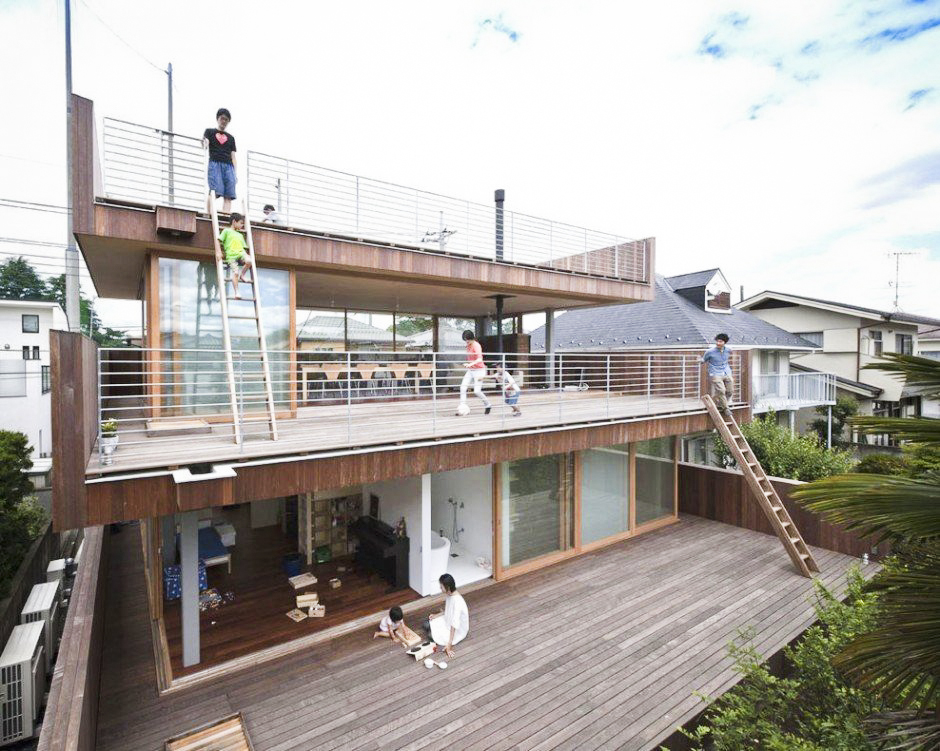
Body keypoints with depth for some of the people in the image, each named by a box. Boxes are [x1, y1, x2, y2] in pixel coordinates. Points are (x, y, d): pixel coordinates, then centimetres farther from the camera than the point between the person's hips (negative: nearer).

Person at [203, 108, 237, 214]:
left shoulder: (231, 137, 26)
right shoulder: (210, 131, 19)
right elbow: (205, 145, 4)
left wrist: (236, 172, 7)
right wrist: (204, 144, -20)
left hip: (228, 166, 3)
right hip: (215, 163, -3)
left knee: (228, 194, -12)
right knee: (214, 190, -20)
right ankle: (210, 213, -27)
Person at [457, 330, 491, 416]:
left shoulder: (476, 346, -15)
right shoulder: (468, 346, 9)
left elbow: (479, 359, -30)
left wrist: (470, 364, -45)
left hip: (478, 370, -8)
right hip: (470, 370, 8)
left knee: (477, 391, -10)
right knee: (463, 387, -8)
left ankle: (488, 405, 13)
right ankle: (462, 407, -5)